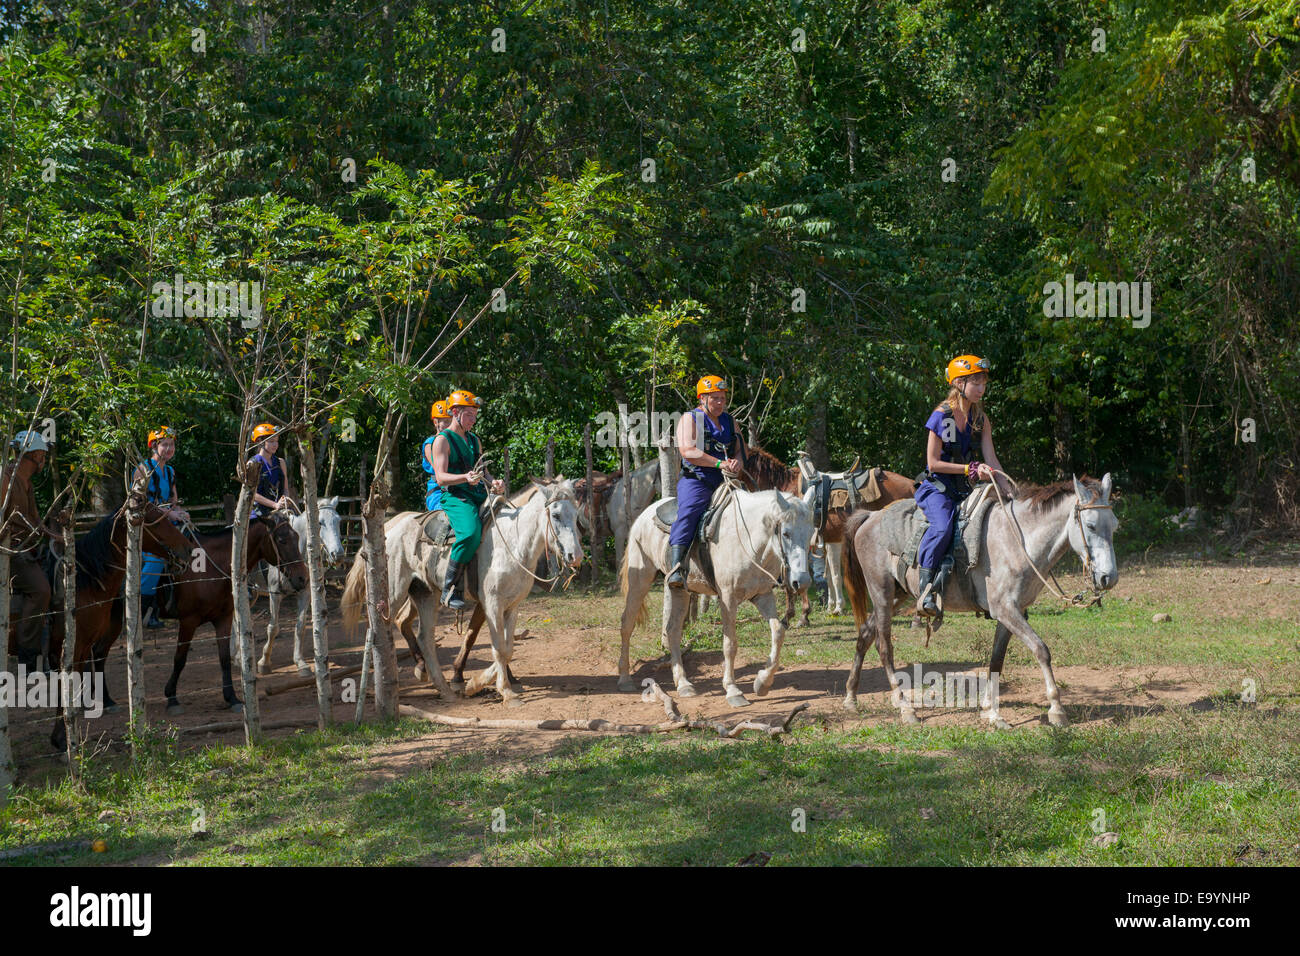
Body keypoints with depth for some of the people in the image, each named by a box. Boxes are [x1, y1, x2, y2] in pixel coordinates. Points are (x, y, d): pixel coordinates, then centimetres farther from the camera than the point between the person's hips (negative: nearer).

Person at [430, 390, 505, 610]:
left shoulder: (475, 440, 22)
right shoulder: (442, 440, 0)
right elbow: (440, 477, -10)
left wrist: (494, 482, 1)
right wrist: (466, 478, -27)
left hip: (480, 496, 8)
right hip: (456, 498, -8)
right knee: (470, 533, -34)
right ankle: (449, 590, -26)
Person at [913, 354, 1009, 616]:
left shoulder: (981, 418, 9)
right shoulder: (941, 416, -9)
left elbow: (990, 459, 5)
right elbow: (933, 463, -12)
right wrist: (971, 469, -17)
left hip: (964, 490, 6)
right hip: (937, 488, -6)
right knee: (942, 527, -33)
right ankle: (926, 588, -29)